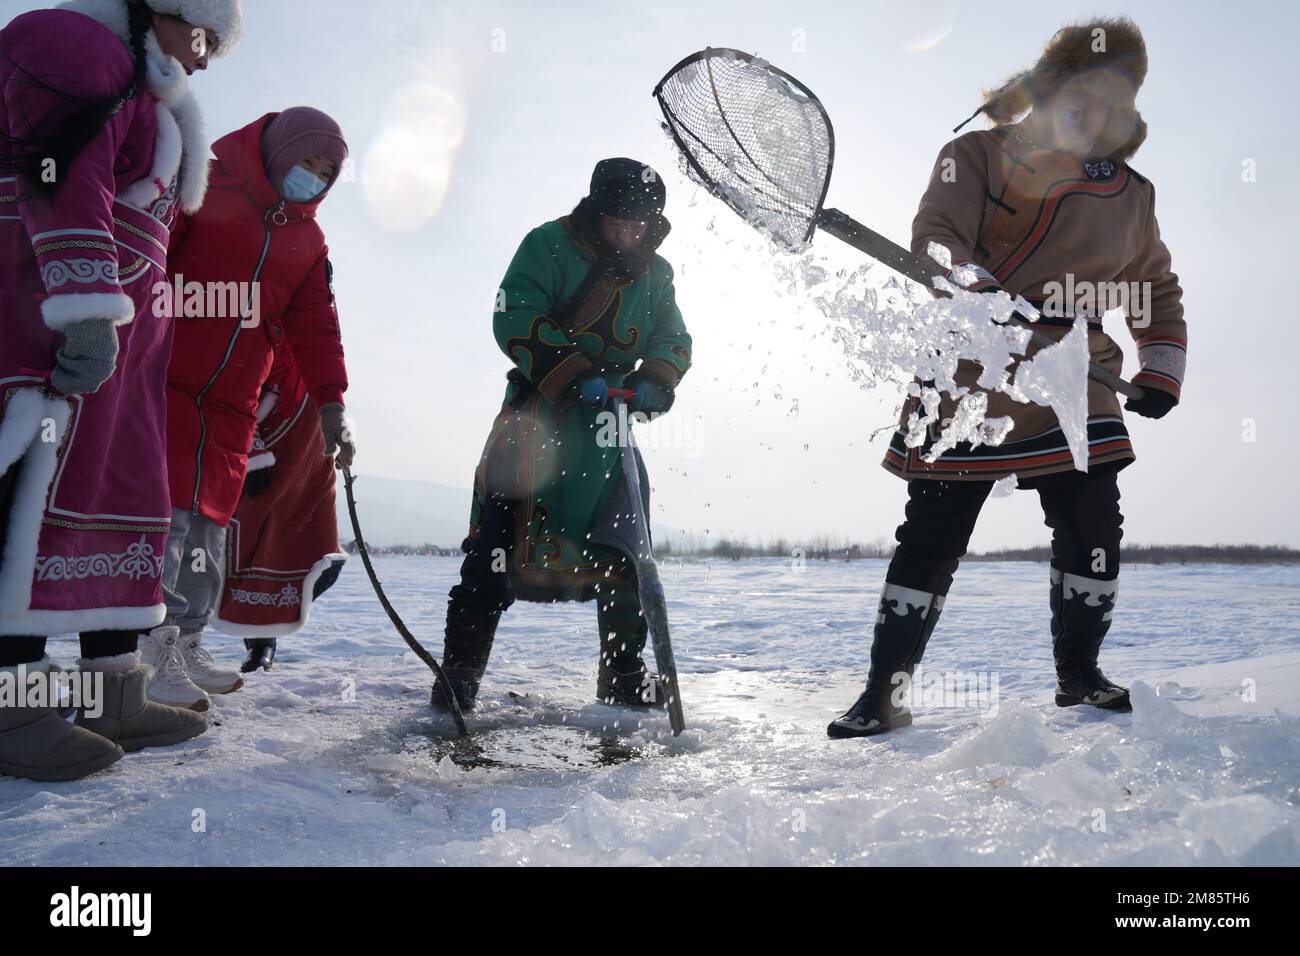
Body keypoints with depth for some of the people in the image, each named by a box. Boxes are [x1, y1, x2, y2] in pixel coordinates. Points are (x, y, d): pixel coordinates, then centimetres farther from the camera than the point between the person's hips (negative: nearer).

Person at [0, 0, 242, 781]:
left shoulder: (143, 97, 30)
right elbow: (64, 177, -17)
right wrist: (88, 305, -26)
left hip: (118, 323, 10)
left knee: (129, 487, 6)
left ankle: (116, 693, 10)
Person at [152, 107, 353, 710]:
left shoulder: (308, 240, 17)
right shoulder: (204, 181, -1)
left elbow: (314, 324, 13)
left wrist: (330, 404, 3)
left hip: (233, 397, 6)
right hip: (164, 378, -6)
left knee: (210, 516, 8)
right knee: (165, 509, -11)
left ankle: (185, 645, 17)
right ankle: (151, 650, -7)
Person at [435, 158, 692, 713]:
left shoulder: (655, 272, 12)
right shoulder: (550, 245, -5)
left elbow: (674, 339, 11)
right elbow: (516, 319, -14)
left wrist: (654, 382, -12)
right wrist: (577, 375, -24)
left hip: (610, 421, 5)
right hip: (539, 410, -4)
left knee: (622, 552, 5)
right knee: (498, 544, -11)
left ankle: (623, 676, 19)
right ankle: (458, 674, -1)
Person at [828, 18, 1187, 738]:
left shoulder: (1131, 196, 10)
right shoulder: (977, 157, 0)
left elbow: (1160, 291, 22)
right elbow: (935, 237, -15)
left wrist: (1161, 374, 10)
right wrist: (987, 297, -34)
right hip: (967, 385, -3)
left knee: (1093, 529, -2)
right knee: (930, 539, -2)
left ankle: (1077, 676, 21)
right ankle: (885, 694, 8)